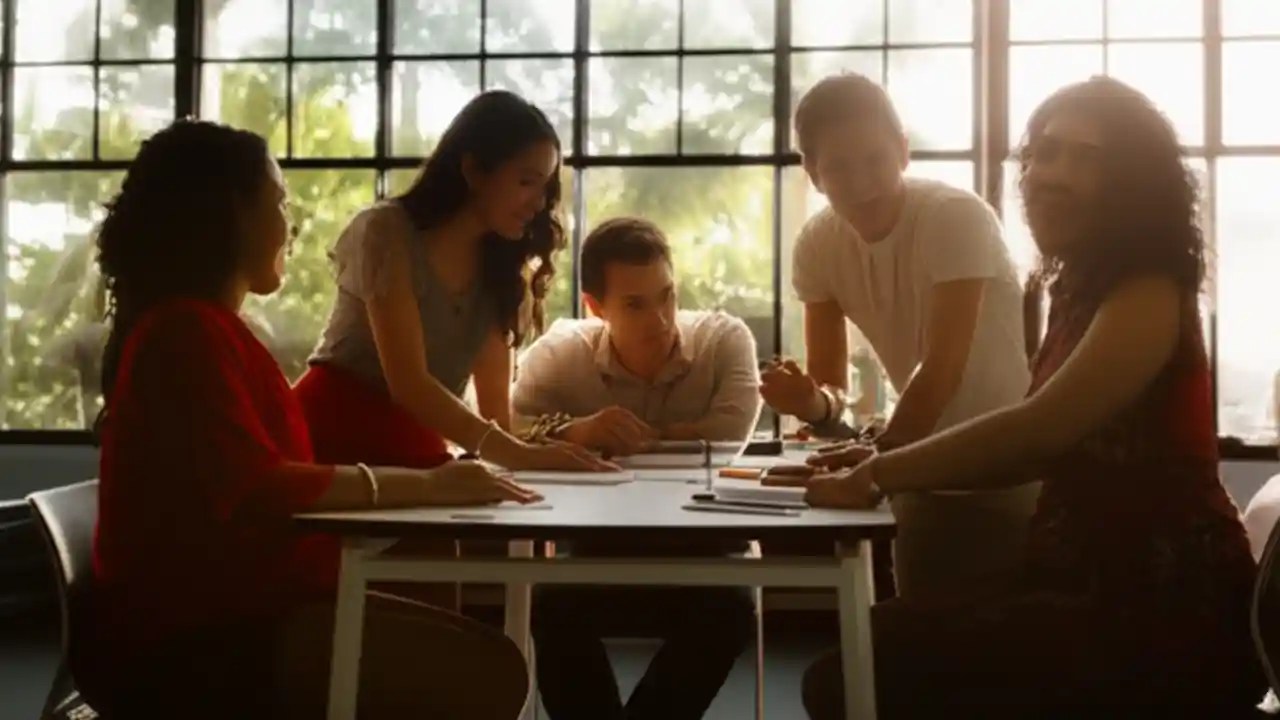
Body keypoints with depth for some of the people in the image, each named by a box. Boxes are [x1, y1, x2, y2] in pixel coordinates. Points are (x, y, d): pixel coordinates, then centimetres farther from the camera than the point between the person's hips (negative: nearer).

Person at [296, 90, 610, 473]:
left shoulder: (500, 264, 7)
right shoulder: (388, 232, -13)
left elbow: (495, 400, 0)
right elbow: (408, 383, -22)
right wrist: (521, 454, -32)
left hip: (414, 448, 6)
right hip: (335, 435, -5)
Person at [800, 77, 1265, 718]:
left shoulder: (1149, 295, -13)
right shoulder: (1083, 293, 15)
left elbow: (1038, 429, -25)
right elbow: (1042, 450, 13)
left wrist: (877, 475, -15)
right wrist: (876, 468, 2)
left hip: (1166, 620, -9)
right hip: (1105, 593, 9)